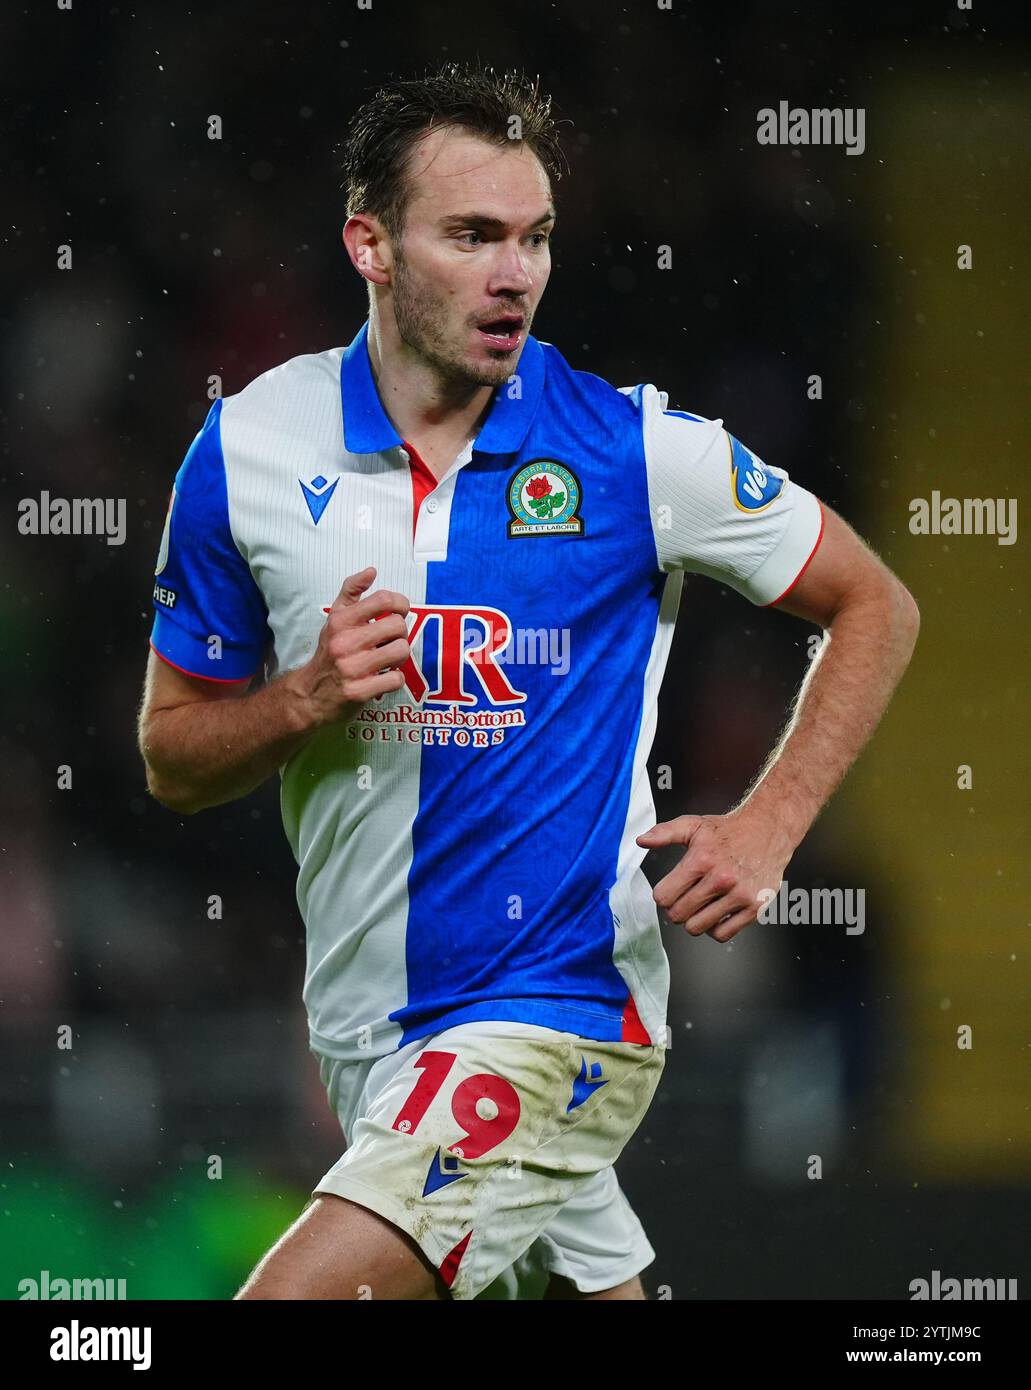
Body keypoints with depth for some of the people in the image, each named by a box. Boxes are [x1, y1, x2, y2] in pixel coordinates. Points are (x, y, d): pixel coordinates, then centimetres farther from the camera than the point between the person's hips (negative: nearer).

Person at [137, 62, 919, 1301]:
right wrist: (307, 700, -14)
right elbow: (173, 759, 7)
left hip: (557, 1007, -4)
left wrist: (766, 828, -8)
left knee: (300, 1292, -22)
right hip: (363, 1033, 4)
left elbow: (873, 607, 4)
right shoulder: (248, 448, -1)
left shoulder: (637, 450, -8)